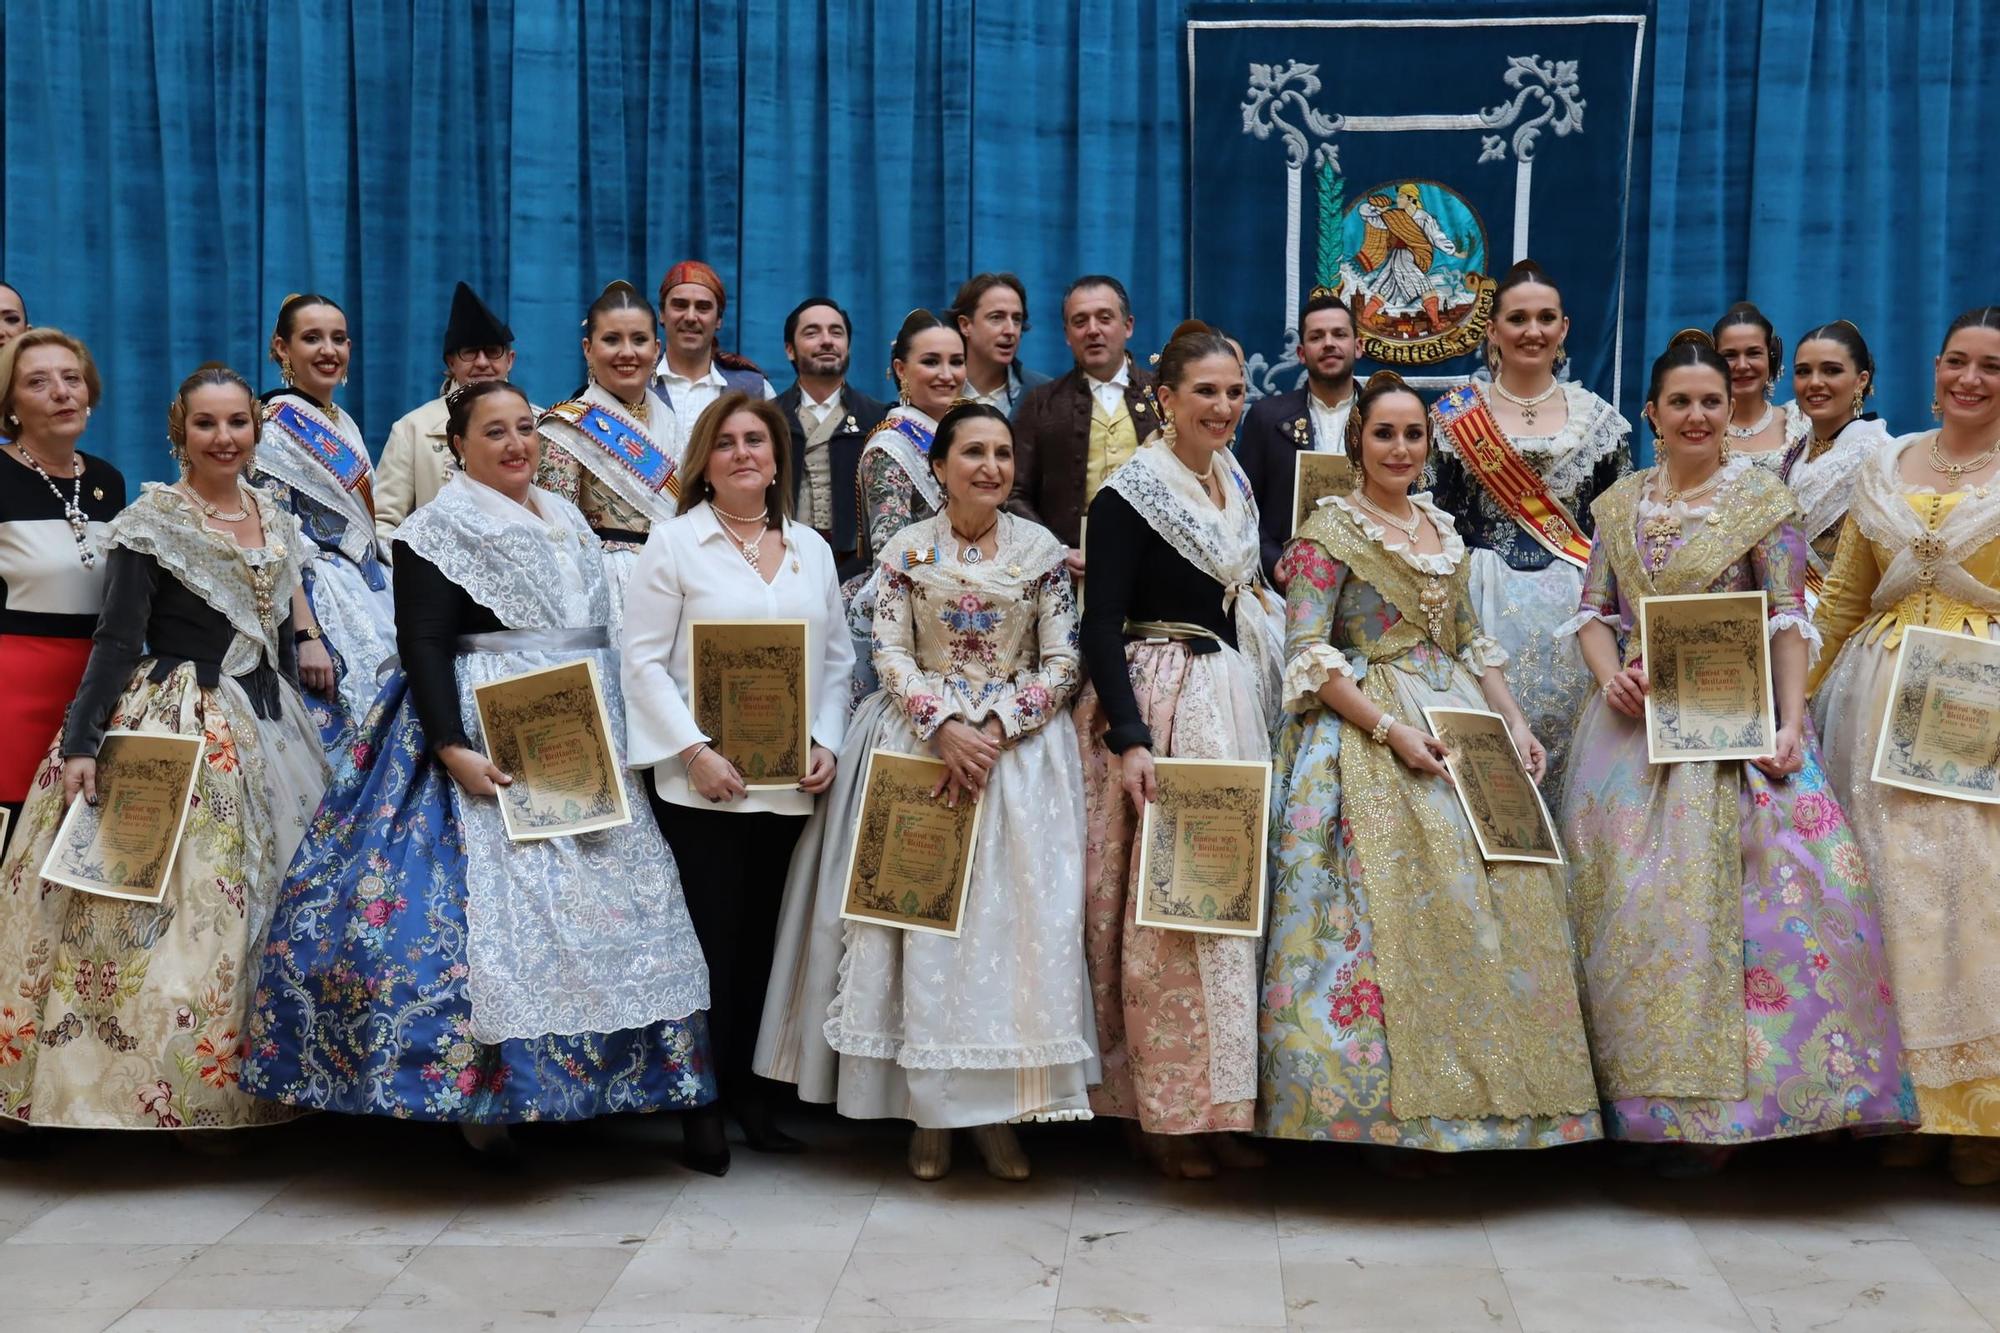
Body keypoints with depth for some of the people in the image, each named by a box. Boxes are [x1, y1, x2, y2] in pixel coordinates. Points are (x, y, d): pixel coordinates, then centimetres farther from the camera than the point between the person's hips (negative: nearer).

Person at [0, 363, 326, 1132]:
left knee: (263, 903, 8)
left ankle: (241, 1083, 17)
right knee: (168, 902, -9)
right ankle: (158, 1092, 0)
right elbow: (116, 641, -12)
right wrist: (80, 744, -20)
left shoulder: (276, 522, 11)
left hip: (268, 726, 7)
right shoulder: (150, 525, -7)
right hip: (174, 727, -7)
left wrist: (298, 731, 18)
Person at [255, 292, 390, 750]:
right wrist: (307, 634, -23)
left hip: (368, 603, 8)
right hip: (318, 608, -8)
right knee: (333, 749, -9)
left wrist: (389, 609, 17)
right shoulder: (275, 424, -9)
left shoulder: (344, 423, 14)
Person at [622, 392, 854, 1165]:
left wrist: (826, 744, -2)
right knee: (711, 942, -2)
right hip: (700, 784, -4)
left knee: (763, 941, 9)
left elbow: (839, 658, 13)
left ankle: (749, 1095, 19)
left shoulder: (812, 549, 13)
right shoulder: (673, 543, 0)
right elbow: (643, 660, -5)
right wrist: (695, 752, -14)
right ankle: (703, 1106, 10)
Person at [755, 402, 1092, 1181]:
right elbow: (890, 656, -2)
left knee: (1016, 916, -5)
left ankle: (997, 1107, 4)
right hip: (923, 740, 0)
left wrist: (996, 728, -13)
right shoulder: (907, 550, 4)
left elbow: (1061, 662, 1)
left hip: (1020, 748, 1)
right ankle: (928, 1107, 6)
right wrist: (945, 726, -17)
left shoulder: (1043, 551, 5)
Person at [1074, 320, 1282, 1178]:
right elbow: (1101, 624, -15)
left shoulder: (1235, 481, 12)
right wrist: (1129, 742, -22)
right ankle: (1162, 1114, 2)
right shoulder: (1128, 493, -11)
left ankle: (1218, 1103, 18)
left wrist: (1258, 715, 14)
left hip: (1233, 701, 8)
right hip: (1156, 702, -8)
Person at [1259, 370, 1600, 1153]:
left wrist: (1515, 723, 8)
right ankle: (1401, 1109, -7)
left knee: (1496, 893, 0)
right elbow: (1308, 656, -12)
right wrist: (1390, 730, -19)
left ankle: (1486, 1088, 8)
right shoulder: (1329, 534, -4)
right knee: (1402, 901, -14)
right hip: (1367, 730, -7)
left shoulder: (1443, 531, 16)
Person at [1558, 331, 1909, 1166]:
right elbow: (1593, 611, 11)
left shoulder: (1761, 499, 1)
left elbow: (1789, 620, -5)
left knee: (1718, 888, -12)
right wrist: (1611, 676, -9)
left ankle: (1714, 1099, -3)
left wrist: (1790, 723, -16)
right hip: (1637, 719, 4)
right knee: (1629, 900, 2)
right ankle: (1648, 1091, 12)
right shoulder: (1620, 505, 12)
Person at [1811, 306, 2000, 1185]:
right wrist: (1804, 701, 9)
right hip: (1884, 705, 3)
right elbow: (1842, 601, 15)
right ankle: (1907, 1097, 14)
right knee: (1895, 886, 4)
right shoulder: (1884, 469, 13)